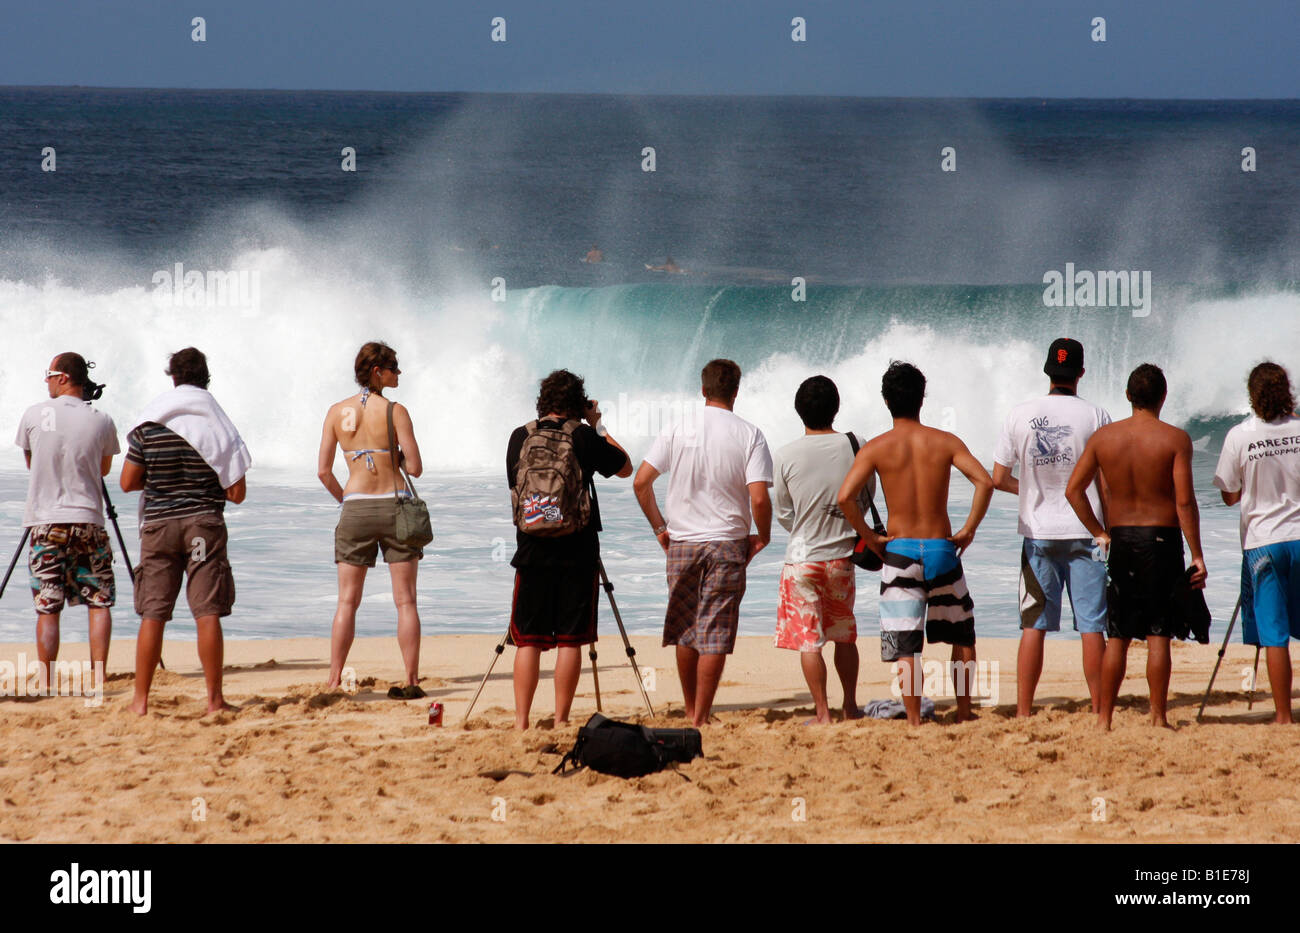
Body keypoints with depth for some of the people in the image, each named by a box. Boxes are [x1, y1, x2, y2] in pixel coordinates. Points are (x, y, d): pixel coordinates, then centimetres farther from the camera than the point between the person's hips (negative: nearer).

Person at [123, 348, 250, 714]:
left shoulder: (149, 425, 0)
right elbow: (237, 493, -3)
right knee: (208, 613, -1)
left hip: (158, 523, 1)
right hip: (204, 524, -1)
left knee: (152, 614, 5)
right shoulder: (218, 426, -3)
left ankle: (141, 699, 5)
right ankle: (214, 698, -3)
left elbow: (128, 482, 3)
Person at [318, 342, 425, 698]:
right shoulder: (395, 412, -8)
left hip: (355, 508, 2)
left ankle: (333, 682, 4)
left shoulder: (337, 412, 1)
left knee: (347, 601, 7)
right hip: (394, 506, -2)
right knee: (405, 600, 4)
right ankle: (411, 681, 1)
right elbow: (415, 468, -8)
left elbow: (323, 471, 2)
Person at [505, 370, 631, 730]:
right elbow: (625, 467, 9)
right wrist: (597, 426, 16)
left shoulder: (520, 437, 1)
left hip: (532, 550, 2)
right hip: (577, 552, -2)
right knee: (569, 640, 3)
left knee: (528, 640, 6)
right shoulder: (583, 437, -5)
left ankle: (521, 720, 2)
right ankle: (561, 721, 2)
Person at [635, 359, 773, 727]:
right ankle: (701, 718, -2)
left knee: (685, 631, 15)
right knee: (715, 635, 0)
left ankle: (690, 711, 24)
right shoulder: (750, 436, -7)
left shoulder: (677, 431, 0)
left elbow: (641, 482, -4)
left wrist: (659, 527, 9)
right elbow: (759, 498, -15)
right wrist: (763, 537, 3)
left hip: (681, 543, 2)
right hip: (727, 544, -2)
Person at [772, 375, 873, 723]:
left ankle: (823, 713, 3)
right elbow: (867, 496, 6)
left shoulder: (786, 456, -12)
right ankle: (851, 707, 23)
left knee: (808, 640, 4)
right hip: (843, 554, 3)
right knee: (844, 635, 17)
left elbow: (783, 513, 0)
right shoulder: (856, 447, -8)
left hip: (802, 558, -3)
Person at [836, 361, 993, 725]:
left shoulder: (876, 447, -3)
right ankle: (964, 713, 23)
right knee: (962, 634, 19)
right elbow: (984, 481, -12)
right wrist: (969, 529, -3)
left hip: (900, 549, -1)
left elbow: (845, 496, -14)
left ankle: (914, 723, -6)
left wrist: (869, 537, -2)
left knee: (906, 648, -2)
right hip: (942, 548, 1)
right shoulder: (944, 442, 0)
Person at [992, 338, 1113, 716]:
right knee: (1092, 627, 2)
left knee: (1033, 626, 3)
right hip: (1085, 534, -2)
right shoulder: (1094, 416, -5)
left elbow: (998, 479, 4)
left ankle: (1023, 713, 0)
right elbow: (1106, 484, -4)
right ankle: (1099, 711, 2)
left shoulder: (1020, 415, 0)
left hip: (1038, 534, 2)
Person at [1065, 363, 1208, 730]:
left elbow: (1073, 489, 3)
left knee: (1117, 636, 9)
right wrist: (1197, 556, -8)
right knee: (1158, 635, -1)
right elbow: (1184, 501, -13)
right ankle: (1158, 718, -1)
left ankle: (1104, 717, 9)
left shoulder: (1103, 436, 3)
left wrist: (1098, 532, 12)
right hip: (1162, 539, -3)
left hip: (1120, 539, 3)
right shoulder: (1175, 439, -8)